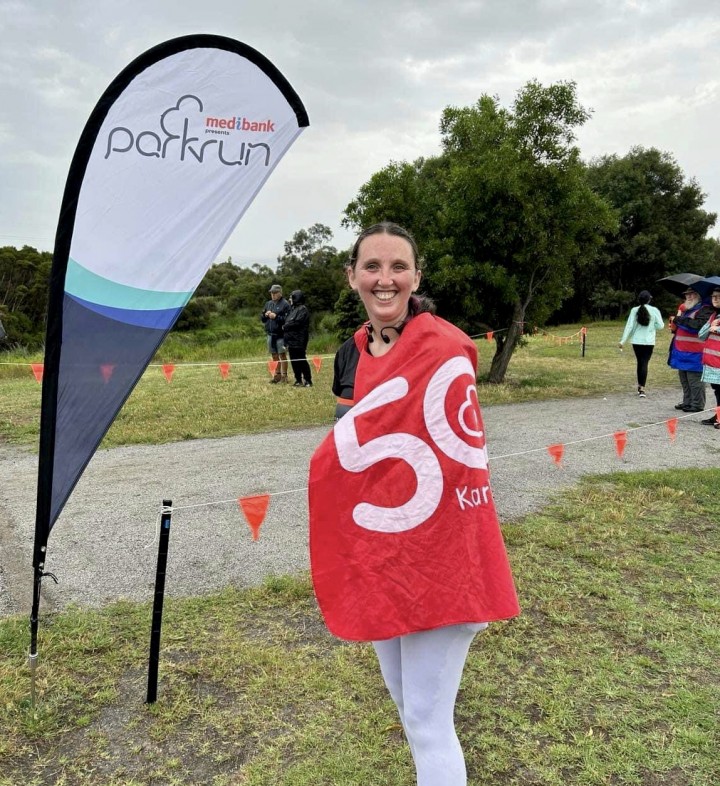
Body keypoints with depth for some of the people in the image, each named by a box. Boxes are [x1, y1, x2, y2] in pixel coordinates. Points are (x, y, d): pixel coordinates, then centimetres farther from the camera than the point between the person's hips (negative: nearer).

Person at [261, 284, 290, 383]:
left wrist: (276, 316, -21)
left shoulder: (285, 304, -8)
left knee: (282, 354, -1)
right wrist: (265, 315, -3)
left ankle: (284, 375, 6)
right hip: (270, 334, 6)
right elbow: (262, 318, 18)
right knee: (274, 355, 11)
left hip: (280, 334, -6)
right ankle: (277, 375, 20)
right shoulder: (268, 304, 14)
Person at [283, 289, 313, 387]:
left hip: (299, 341, -9)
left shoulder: (302, 309, -9)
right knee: (294, 361, 10)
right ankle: (298, 380, 18)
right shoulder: (292, 309, 19)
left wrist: (285, 327, -6)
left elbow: (296, 323, -19)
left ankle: (308, 381, 0)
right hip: (291, 340, 9)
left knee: (301, 361, -6)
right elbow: (287, 321, 18)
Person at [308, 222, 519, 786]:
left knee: (427, 719, 2)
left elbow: (461, 465, -17)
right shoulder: (352, 354, 7)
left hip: (434, 562, -7)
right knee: (404, 701, 22)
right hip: (375, 558, 8)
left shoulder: (444, 351, -17)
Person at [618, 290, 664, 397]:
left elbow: (629, 326, -7)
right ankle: (642, 388, -11)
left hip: (637, 341, 2)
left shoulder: (634, 310, -4)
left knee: (639, 363, 16)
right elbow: (660, 326, -2)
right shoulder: (654, 310, -6)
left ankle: (640, 386, 25)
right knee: (644, 363, -1)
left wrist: (623, 341, -6)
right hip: (649, 341, -2)